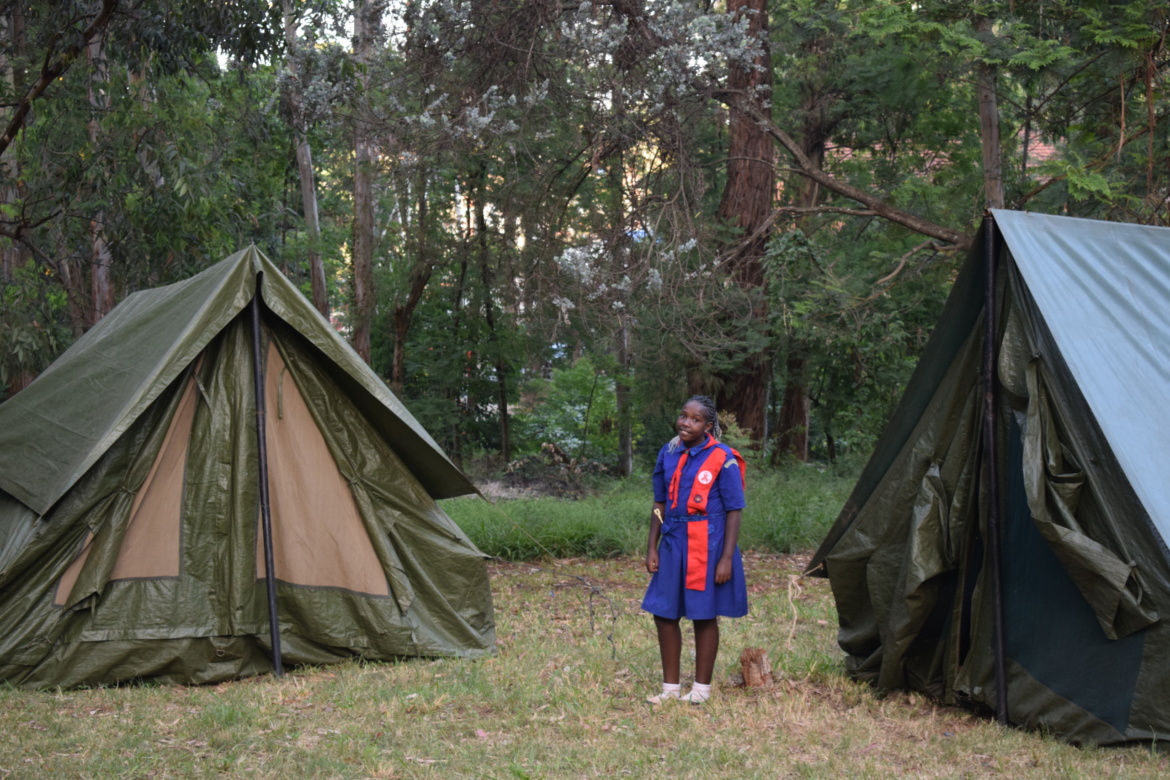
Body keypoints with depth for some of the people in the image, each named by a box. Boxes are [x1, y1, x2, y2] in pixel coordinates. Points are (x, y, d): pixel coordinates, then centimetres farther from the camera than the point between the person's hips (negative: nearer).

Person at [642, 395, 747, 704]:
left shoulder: (722, 459, -10)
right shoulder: (668, 453, 4)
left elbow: (734, 512, -9)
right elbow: (660, 504, 11)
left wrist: (727, 557, -14)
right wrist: (652, 548, 6)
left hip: (707, 547, -5)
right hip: (673, 543, 5)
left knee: (704, 616, 5)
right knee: (664, 613, 7)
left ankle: (702, 687, 19)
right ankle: (670, 687, 20)